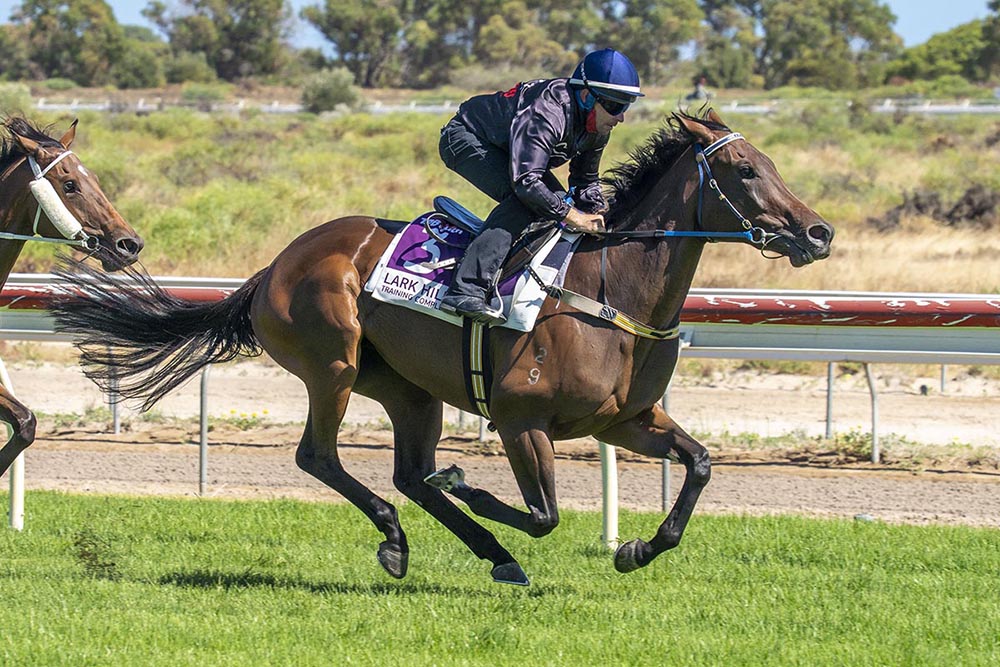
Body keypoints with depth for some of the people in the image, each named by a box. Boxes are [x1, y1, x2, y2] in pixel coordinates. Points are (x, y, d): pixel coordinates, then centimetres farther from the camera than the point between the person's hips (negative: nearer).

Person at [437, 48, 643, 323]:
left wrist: (597, 216, -9)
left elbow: (586, 179, 8)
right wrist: (573, 217, -35)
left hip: (503, 150, 10)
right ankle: (467, 291, -37)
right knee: (523, 200, -29)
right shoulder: (546, 114, -37)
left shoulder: (596, 128, -7)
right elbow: (525, 181, -41)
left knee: (560, 203, 0)